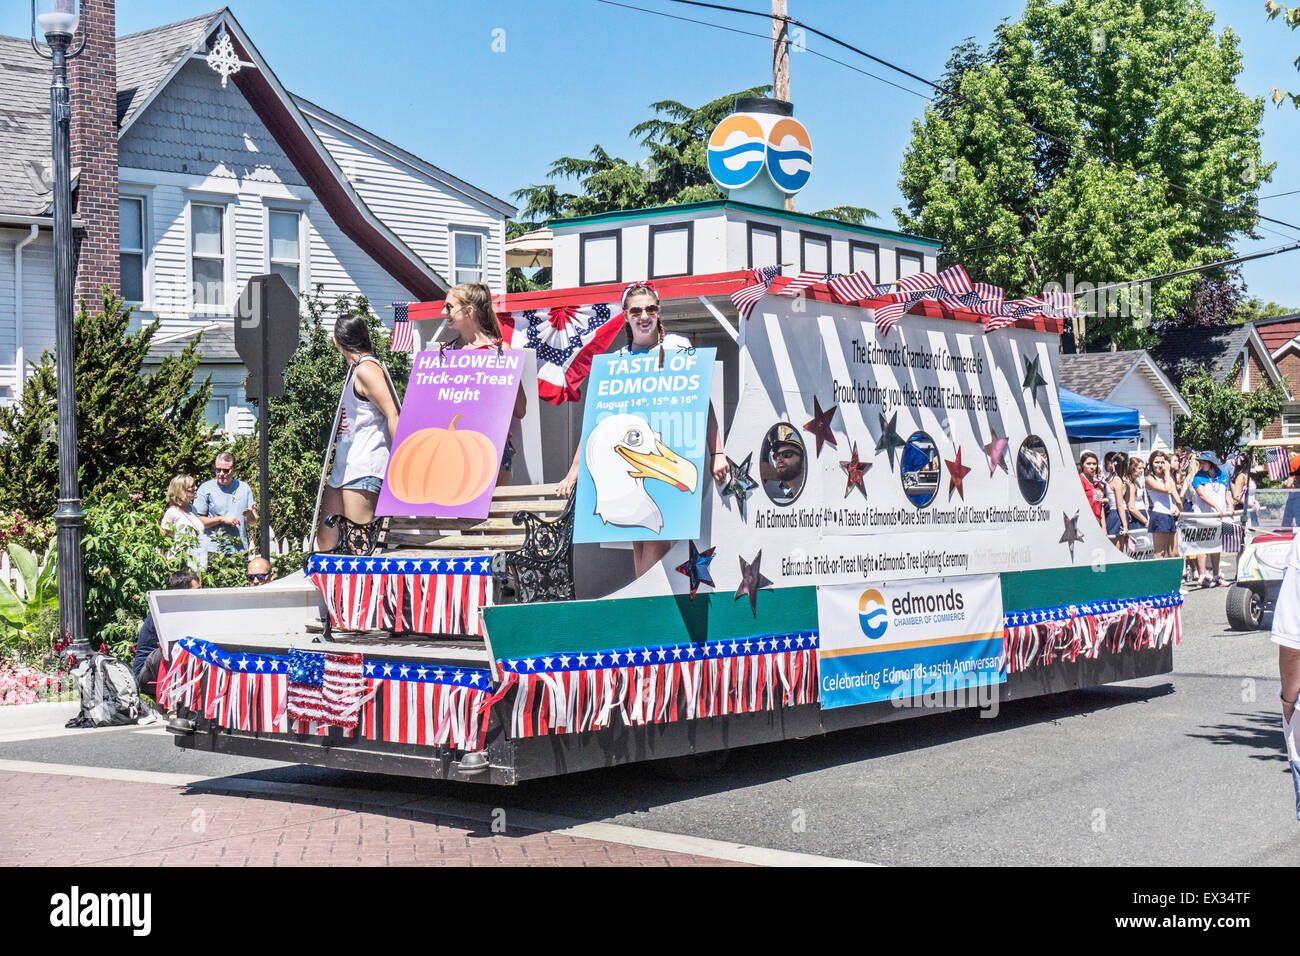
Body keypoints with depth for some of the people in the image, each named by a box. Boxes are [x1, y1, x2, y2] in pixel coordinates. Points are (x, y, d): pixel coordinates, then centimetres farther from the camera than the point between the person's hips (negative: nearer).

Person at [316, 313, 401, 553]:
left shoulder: (366, 369, -11)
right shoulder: (354, 369, 19)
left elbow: (393, 416, -18)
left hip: (364, 469, -10)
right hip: (344, 468, 10)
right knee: (326, 540, 13)